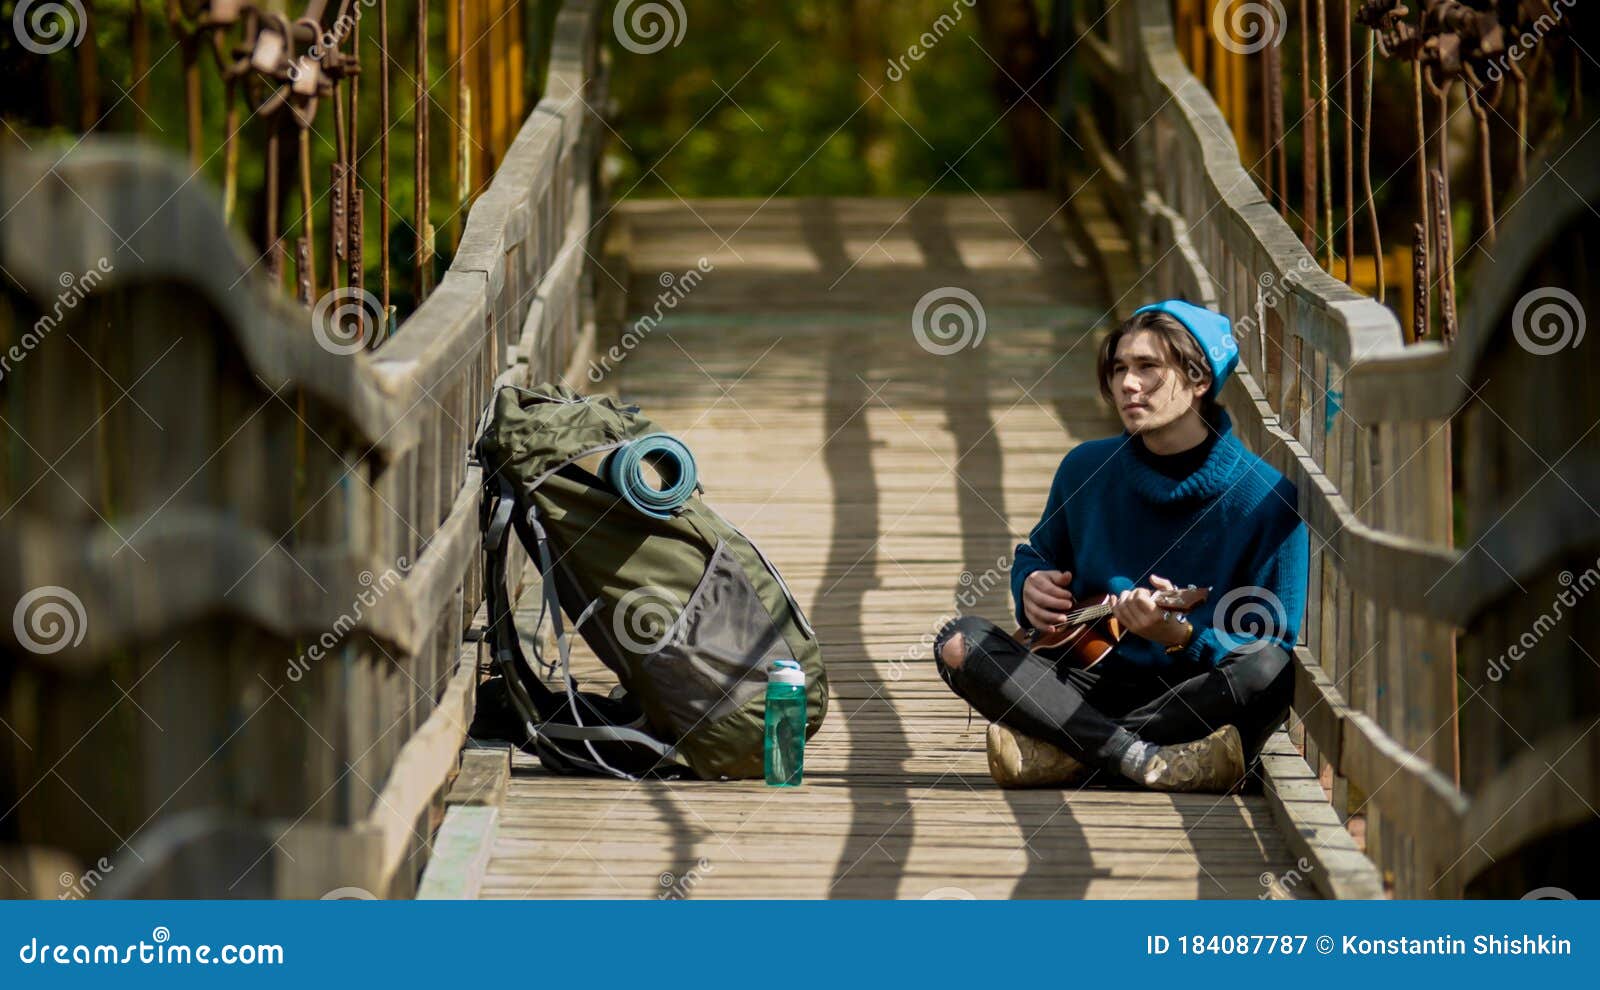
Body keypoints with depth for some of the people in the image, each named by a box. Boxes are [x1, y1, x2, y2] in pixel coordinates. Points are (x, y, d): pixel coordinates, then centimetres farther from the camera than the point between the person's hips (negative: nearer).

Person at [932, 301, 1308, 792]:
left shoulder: (1266, 501, -9)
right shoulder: (1087, 470, 5)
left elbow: (1274, 645, -12)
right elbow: (1035, 555, 24)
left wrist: (1182, 636, -30)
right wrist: (1031, 586, -1)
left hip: (1195, 696, -4)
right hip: (1096, 687, 4)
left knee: (1270, 672, -36)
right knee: (960, 643, -17)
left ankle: (1062, 753, -30)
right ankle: (1142, 759, -30)